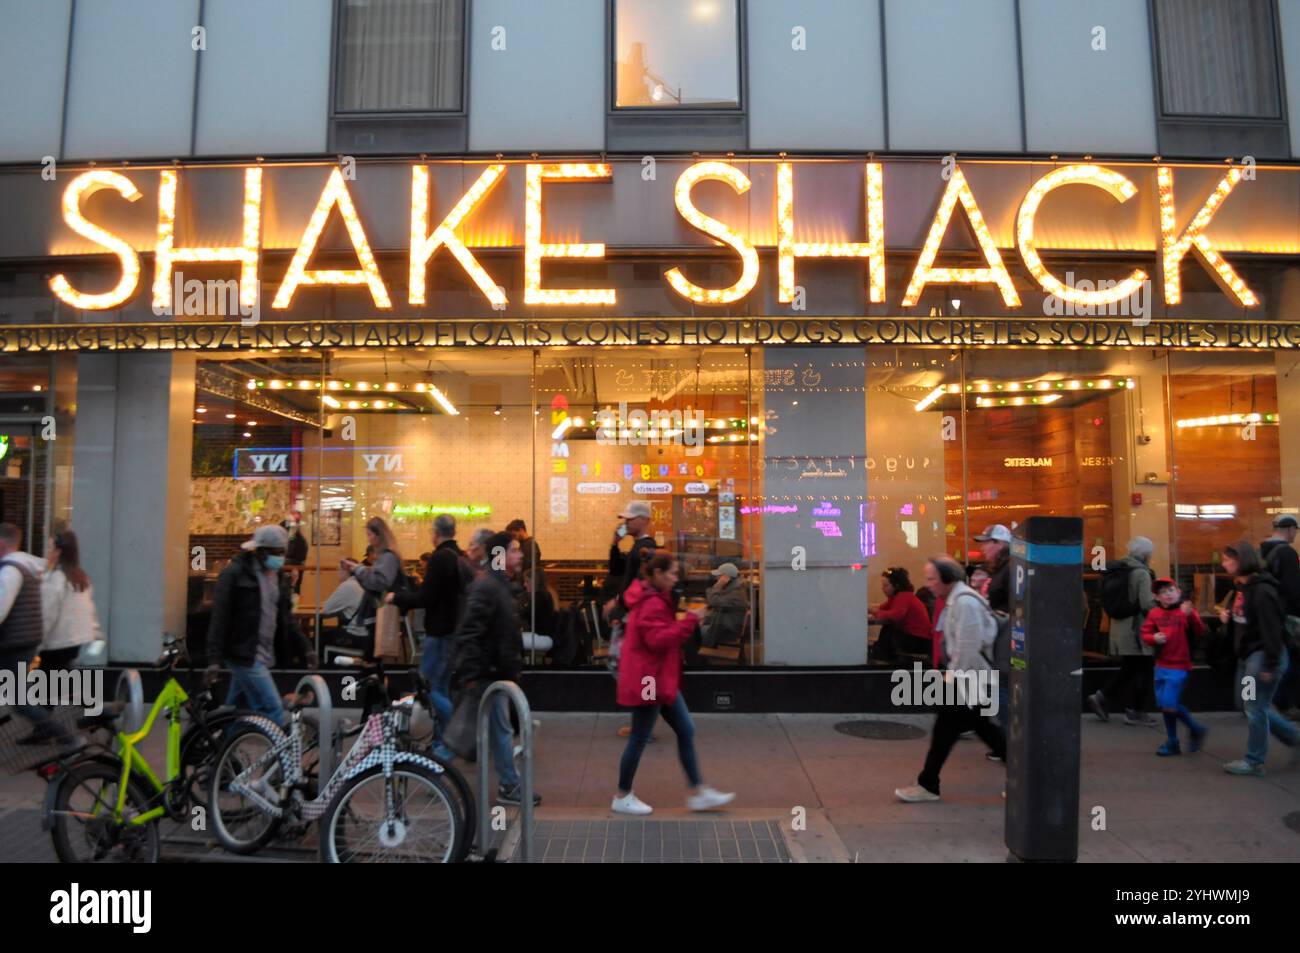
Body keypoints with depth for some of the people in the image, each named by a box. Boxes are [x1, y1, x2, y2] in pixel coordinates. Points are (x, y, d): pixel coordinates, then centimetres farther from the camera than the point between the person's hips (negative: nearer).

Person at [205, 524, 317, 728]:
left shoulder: (279, 577, 12)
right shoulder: (236, 572, -9)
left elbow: (286, 618, 18)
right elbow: (219, 617, -12)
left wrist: (305, 648, 9)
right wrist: (214, 659, -17)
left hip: (265, 655, 7)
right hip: (245, 655, -7)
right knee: (273, 712, -10)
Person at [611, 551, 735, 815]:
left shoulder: (655, 599, 14)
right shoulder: (652, 603, -19)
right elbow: (659, 640, -26)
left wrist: (685, 620, 8)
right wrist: (690, 621, -26)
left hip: (662, 680, 11)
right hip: (649, 681, -11)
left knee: (685, 731, 11)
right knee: (639, 739, 2)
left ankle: (698, 793, 18)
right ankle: (622, 797, 17)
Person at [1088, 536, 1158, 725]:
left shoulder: (1119, 569, 9)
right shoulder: (1141, 572, -14)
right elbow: (1147, 605, -21)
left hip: (1119, 628, 8)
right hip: (1136, 629, -8)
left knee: (1128, 669, 19)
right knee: (1145, 671, 5)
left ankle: (1100, 697, 10)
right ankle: (1134, 712, 9)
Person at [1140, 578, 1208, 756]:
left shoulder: (1184, 611, -6)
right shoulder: (1154, 613, 5)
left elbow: (1200, 633, -15)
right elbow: (1144, 633, 7)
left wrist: (1190, 615, -29)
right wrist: (1153, 638, -14)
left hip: (1178, 666, -5)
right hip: (1161, 665, 5)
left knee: (1170, 705, -8)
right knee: (1165, 705, 10)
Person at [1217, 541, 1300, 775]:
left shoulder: (1262, 590, -20)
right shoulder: (1240, 587, 9)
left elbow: (1271, 628, -23)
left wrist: (1270, 665, -23)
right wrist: (1227, 617, 1)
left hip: (1263, 655, -10)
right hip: (1246, 656, 10)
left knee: (1255, 708, -1)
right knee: (1251, 705, 17)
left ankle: (1254, 762, 10)